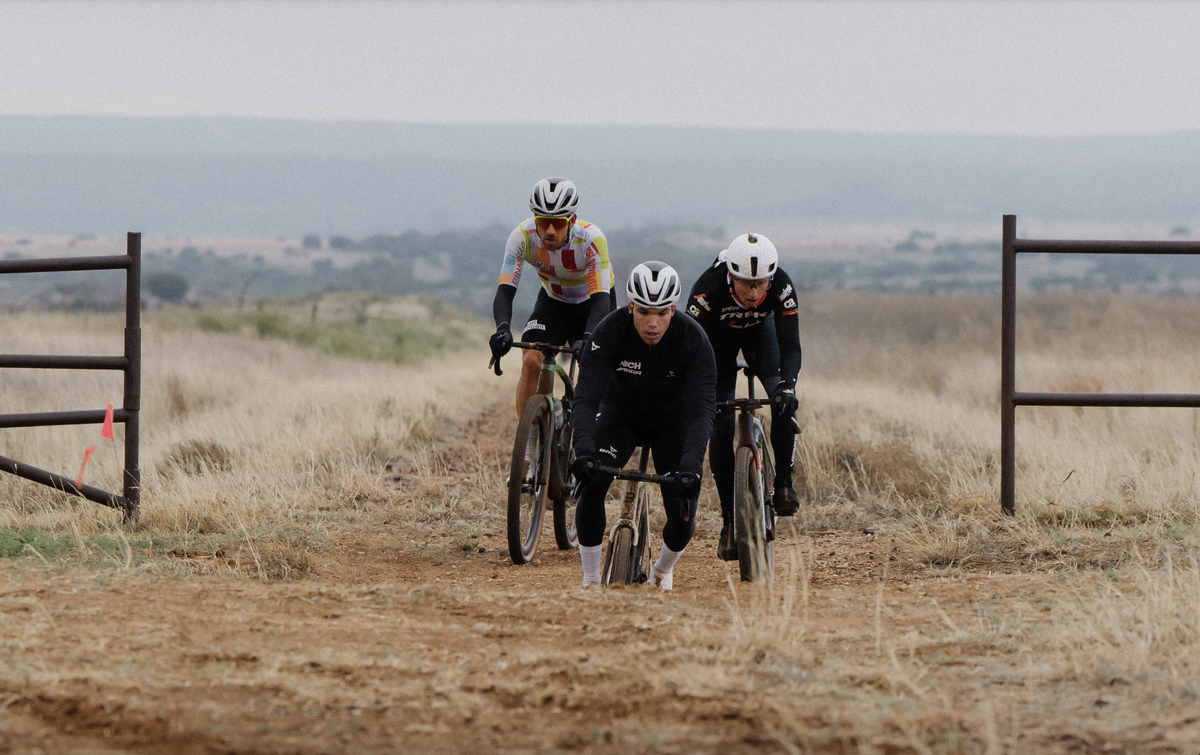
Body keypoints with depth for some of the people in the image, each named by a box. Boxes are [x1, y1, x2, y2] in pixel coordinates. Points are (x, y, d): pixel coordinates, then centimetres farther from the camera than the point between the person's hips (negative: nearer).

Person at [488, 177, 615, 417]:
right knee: (531, 362, -20)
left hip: (590, 304, -2)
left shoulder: (591, 239, -35)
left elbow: (601, 298, -39)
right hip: (552, 301, 2)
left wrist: (588, 338, -57)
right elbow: (505, 290, -32)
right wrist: (502, 328, -52)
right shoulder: (522, 237, -29)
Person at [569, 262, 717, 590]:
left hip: (672, 421, 0)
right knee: (592, 484, -27)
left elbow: (701, 409, -35)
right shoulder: (610, 331, -30)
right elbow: (586, 396, -35)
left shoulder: (693, 339, -30)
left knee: (682, 517, -13)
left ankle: (662, 570, 22)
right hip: (621, 413, 0)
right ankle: (591, 578, -9)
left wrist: (690, 465, -50)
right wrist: (584, 450, -53)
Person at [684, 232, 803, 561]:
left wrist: (787, 386, -54)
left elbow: (790, 346, -35)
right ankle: (729, 519, -3)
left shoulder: (781, 287, -36)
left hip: (759, 329, 1)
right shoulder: (708, 288, -41)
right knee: (720, 423, -12)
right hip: (717, 334, -1)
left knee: (783, 399, -26)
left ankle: (783, 484, -12)